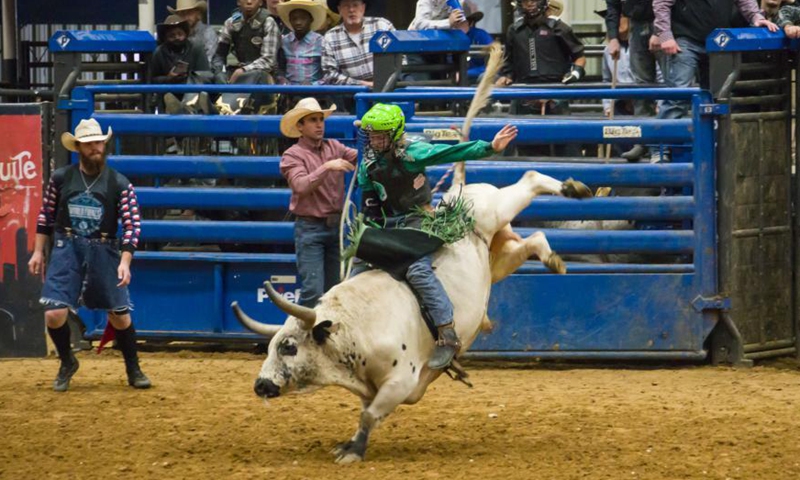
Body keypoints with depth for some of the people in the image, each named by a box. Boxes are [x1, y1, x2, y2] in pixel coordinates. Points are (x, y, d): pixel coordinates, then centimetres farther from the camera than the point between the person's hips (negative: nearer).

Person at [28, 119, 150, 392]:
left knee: (120, 315, 2)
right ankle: (67, 363, 16)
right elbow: (46, 216, 12)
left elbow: (132, 225, -6)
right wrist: (38, 251, 8)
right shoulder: (61, 178, 3)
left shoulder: (119, 184, -3)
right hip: (67, 249, 1)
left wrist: (125, 262, -16)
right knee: (54, 314, -10)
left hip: (103, 252, -1)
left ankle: (133, 371, 21)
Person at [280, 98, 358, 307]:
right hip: (310, 228, -5)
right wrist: (327, 167, -24)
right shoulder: (293, 155, -5)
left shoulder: (334, 147, 11)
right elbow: (301, 186, -19)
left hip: (335, 225, 5)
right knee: (313, 290, -12)